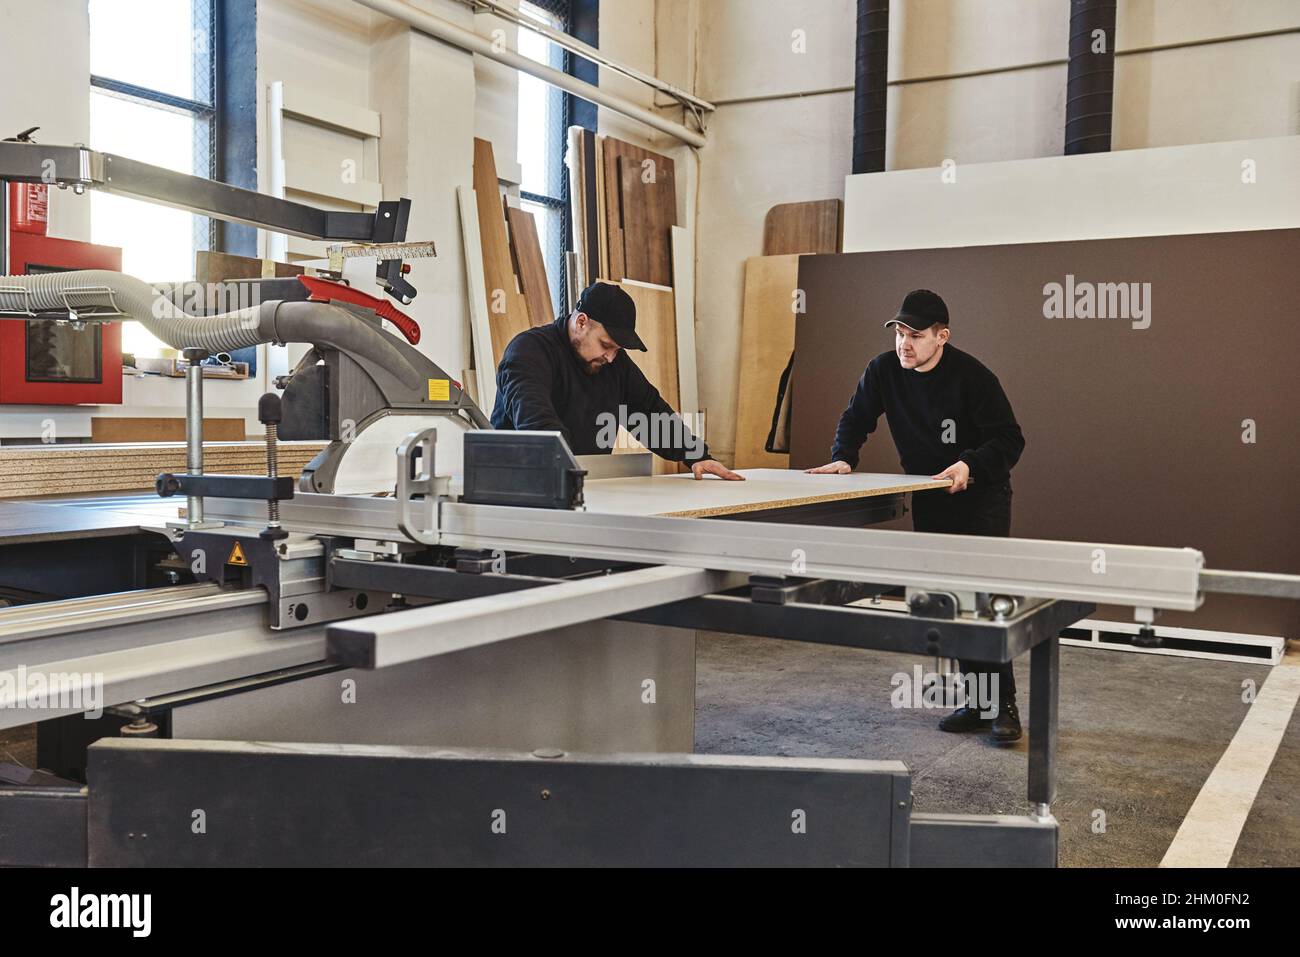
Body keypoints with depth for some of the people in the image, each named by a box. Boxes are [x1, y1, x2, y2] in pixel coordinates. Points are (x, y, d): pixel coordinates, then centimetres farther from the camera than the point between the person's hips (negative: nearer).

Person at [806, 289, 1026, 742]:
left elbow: (1010, 439, -17)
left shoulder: (972, 376, -19)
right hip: (929, 501, 5)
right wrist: (843, 458, -9)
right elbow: (856, 419, 8)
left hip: (981, 497, -5)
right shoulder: (884, 370, -6)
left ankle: (1004, 705, -6)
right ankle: (976, 702, 15)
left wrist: (969, 465, -33)